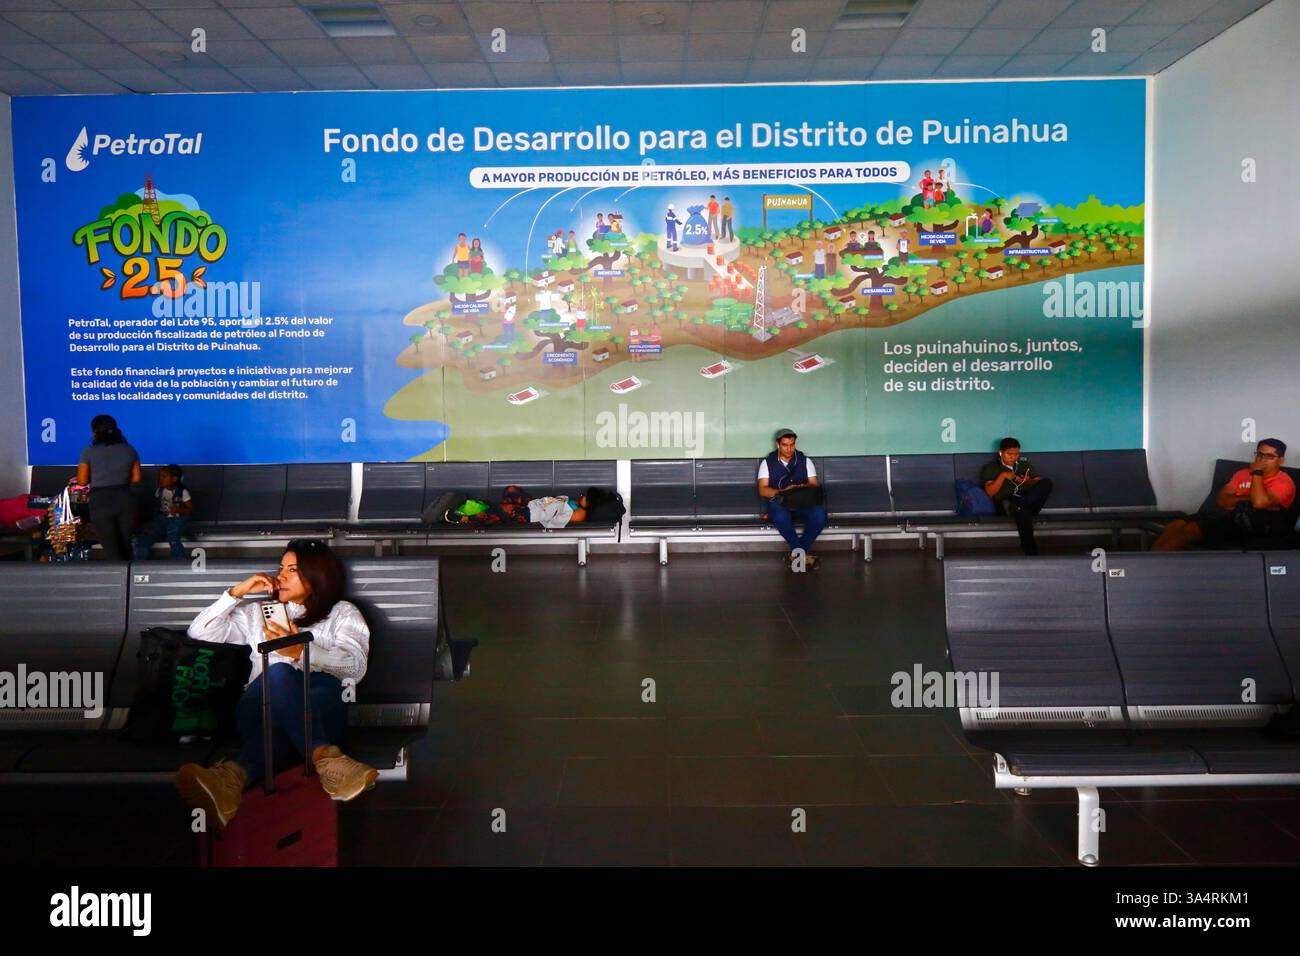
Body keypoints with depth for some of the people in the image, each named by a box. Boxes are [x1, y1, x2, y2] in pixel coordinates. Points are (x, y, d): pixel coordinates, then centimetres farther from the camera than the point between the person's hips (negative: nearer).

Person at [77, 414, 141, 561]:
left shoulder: (89, 451, -4)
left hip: (101, 502, -3)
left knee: (112, 549, 1)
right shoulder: (129, 450, 4)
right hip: (125, 499, 4)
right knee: (125, 545, 17)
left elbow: (82, 481, -2)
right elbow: (136, 478, 8)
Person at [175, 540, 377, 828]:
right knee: (279, 673, -38)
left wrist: (301, 652, -12)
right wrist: (238, 591, 18)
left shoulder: (342, 613, 23)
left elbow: (356, 666, 4)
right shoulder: (258, 613, 35)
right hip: (261, 708, 1)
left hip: (320, 710, -1)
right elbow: (199, 632, 26)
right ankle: (327, 759, -62)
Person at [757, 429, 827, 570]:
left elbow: (814, 485, 5)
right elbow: (763, 490, -4)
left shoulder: (805, 461, 10)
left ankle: (797, 552, -16)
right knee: (781, 516, -39)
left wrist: (805, 489, -20)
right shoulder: (767, 463, 5)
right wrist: (782, 492, -21)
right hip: (779, 503, -2)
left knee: (820, 514, -31)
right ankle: (804, 552, -20)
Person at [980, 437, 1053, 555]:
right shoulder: (991, 468, 14)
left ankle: (1018, 506, -37)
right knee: (1022, 510, -42)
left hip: (1028, 499, 4)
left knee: (1047, 482, -25)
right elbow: (989, 492, 2)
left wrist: (1029, 481, -5)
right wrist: (1003, 476, -9)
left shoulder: (1024, 464, 27)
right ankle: (1030, 550, -46)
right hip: (1006, 503, -4)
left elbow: (1040, 482, 18)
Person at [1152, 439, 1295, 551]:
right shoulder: (1242, 473, 23)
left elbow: (1259, 503, -17)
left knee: (1190, 529, -29)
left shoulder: (1283, 482, 4)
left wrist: (1257, 473, -4)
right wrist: (1248, 499, -5)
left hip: (1253, 524, -7)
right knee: (1174, 527, -18)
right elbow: (1222, 500, 11)